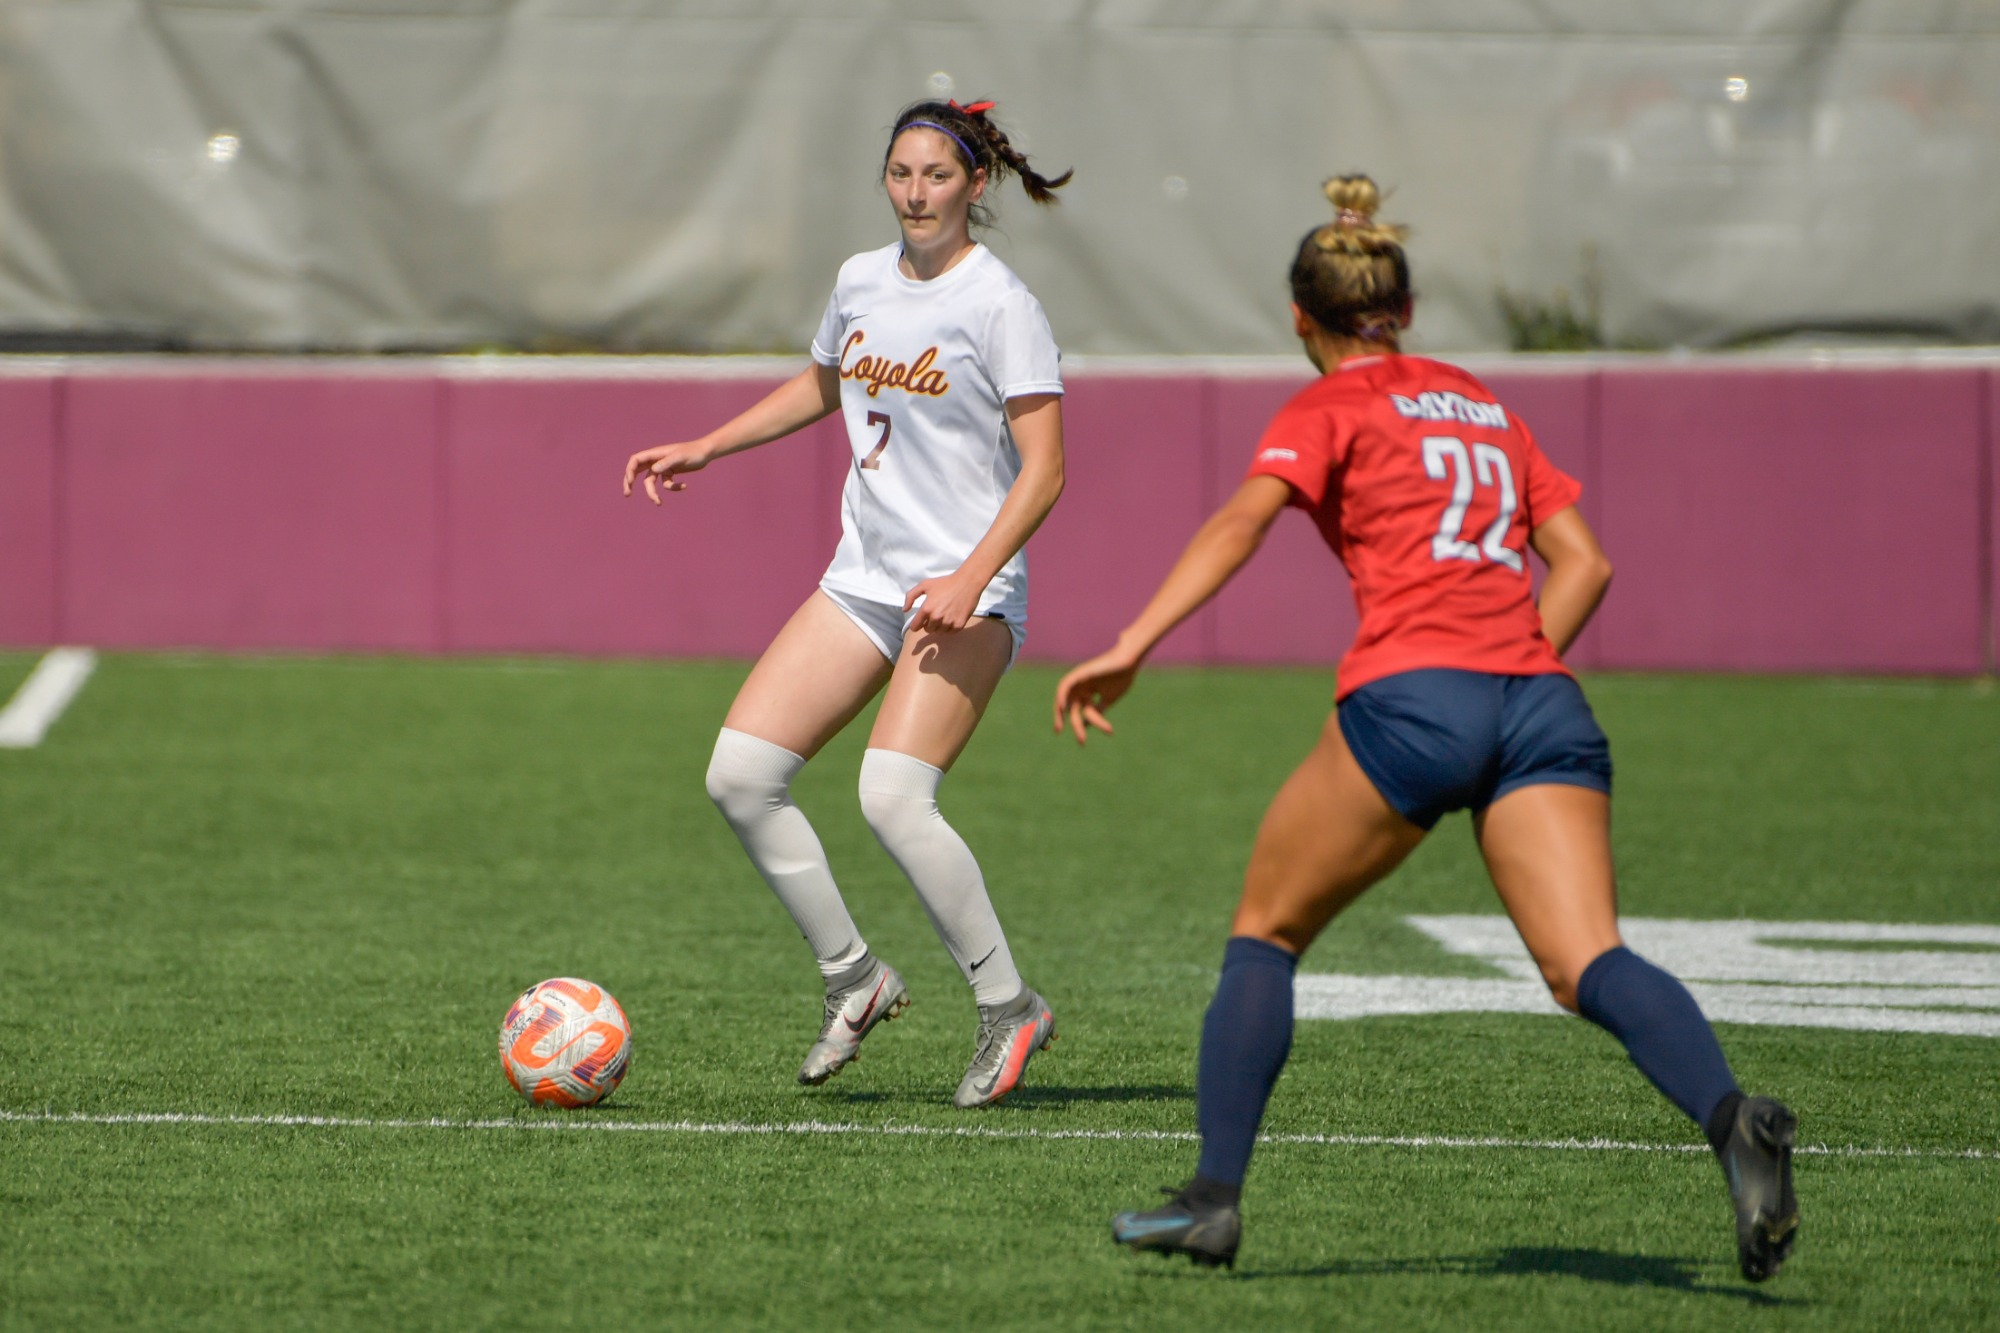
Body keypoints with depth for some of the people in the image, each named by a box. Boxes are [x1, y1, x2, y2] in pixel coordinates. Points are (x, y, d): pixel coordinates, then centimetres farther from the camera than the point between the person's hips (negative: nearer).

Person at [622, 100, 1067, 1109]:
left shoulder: (999, 305, -11)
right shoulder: (861, 282, 10)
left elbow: (1043, 468, -15)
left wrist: (971, 579, -26)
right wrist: (704, 449, 26)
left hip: (965, 591, -7)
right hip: (863, 580, 7)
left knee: (893, 798, -24)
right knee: (739, 777, -4)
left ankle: (1009, 1010, -9)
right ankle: (853, 979, 11)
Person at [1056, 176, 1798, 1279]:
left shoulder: (1329, 409, 10)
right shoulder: (1483, 405, 27)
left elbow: (1240, 523, -8)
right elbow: (1583, 562, 22)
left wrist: (1131, 647, -16)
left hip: (1410, 699, -4)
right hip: (1542, 701, 4)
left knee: (1264, 936, 15)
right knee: (1587, 966, -10)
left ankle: (1215, 1197, 7)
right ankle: (1731, 1120, -38)